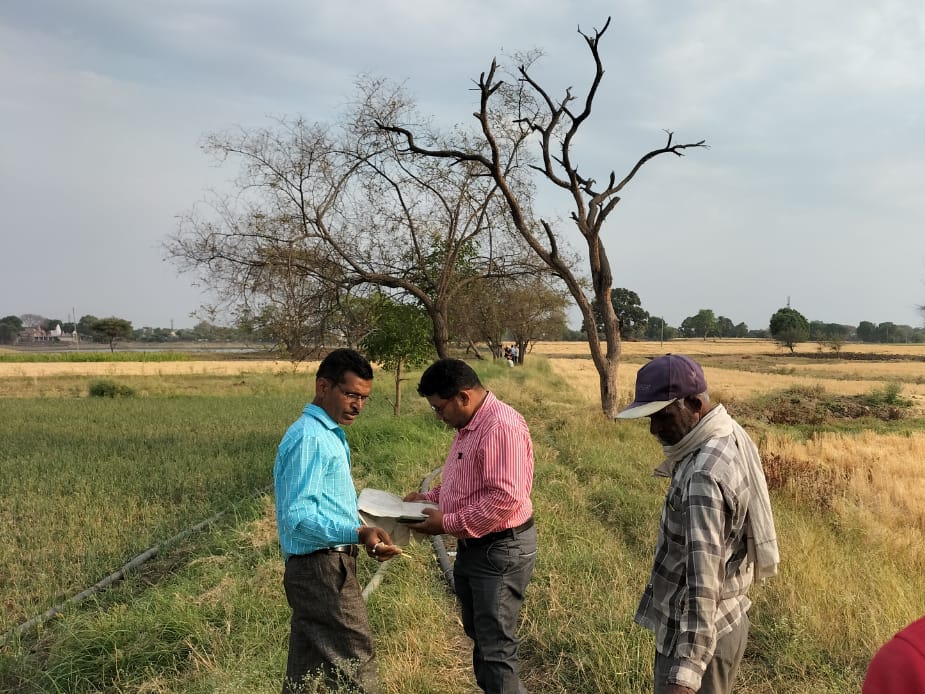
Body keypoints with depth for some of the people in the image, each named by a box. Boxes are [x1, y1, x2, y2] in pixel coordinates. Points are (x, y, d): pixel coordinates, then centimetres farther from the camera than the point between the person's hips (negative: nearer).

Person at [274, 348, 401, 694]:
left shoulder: (328, 434, 14)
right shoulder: (309, 438, -18)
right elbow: (298, 516, -25)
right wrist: (358, 534, -37)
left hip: (318, 569, 10)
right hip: (322, 571, -10)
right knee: (357, 666, -4)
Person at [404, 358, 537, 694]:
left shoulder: (502, 426, -23)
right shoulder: (470, 425, 10)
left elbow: (505, 498, -29)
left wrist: (448, 523, -21)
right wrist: (428, 498, 7)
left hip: (501, 550, -10)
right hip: (472, 546, 10)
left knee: (496, 647, -2)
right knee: (480, 637, 21)